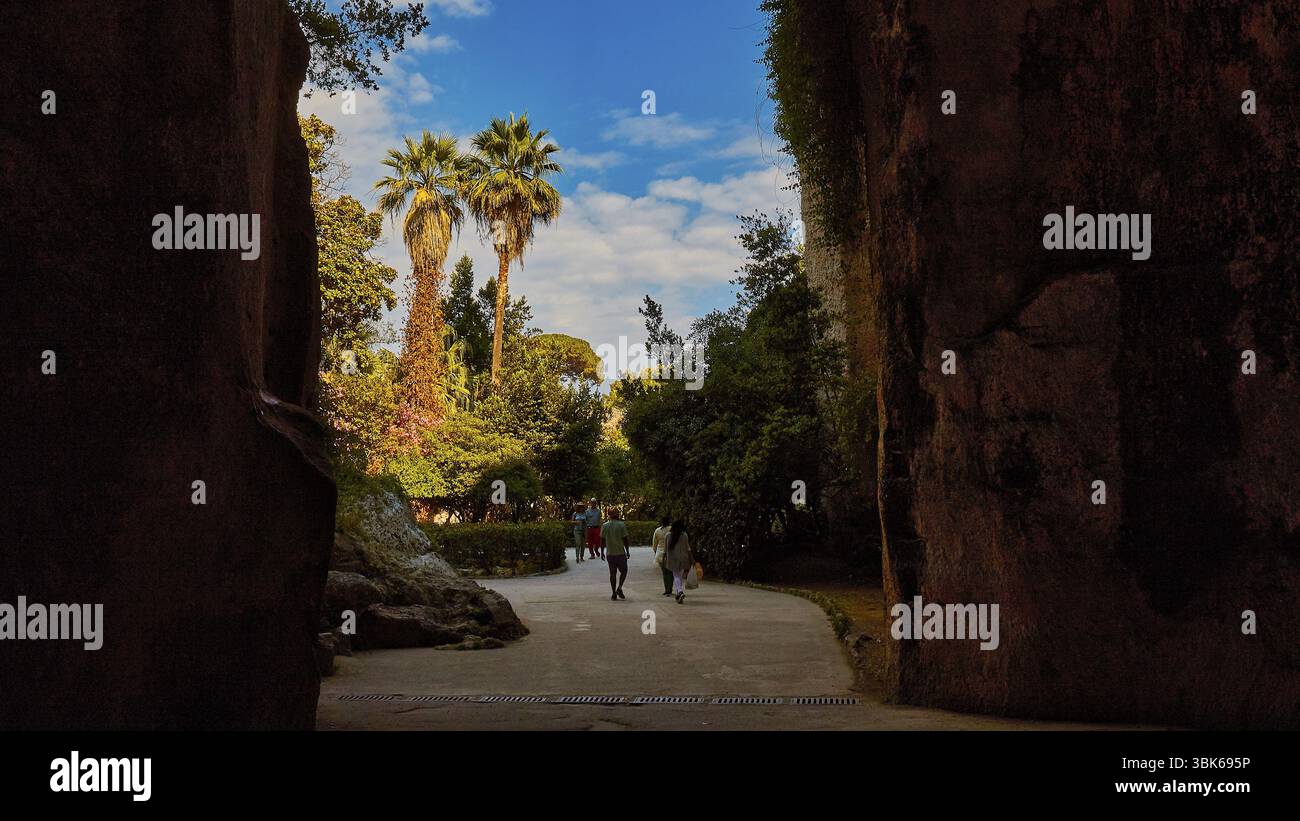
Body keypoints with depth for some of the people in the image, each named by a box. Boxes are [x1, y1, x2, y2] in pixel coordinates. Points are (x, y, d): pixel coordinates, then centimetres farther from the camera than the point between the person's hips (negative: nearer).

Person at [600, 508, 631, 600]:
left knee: (612, 573, 7)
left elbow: (602, 540, 6)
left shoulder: (605, 526, 3)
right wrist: (627, 551, 3)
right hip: (620, 553, -3)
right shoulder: (621, 525, -7)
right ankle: (619, 588, -7)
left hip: (610, 553, 3)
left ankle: (614, 594, 5)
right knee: (623, 571, 12)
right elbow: (625, 539, -7)